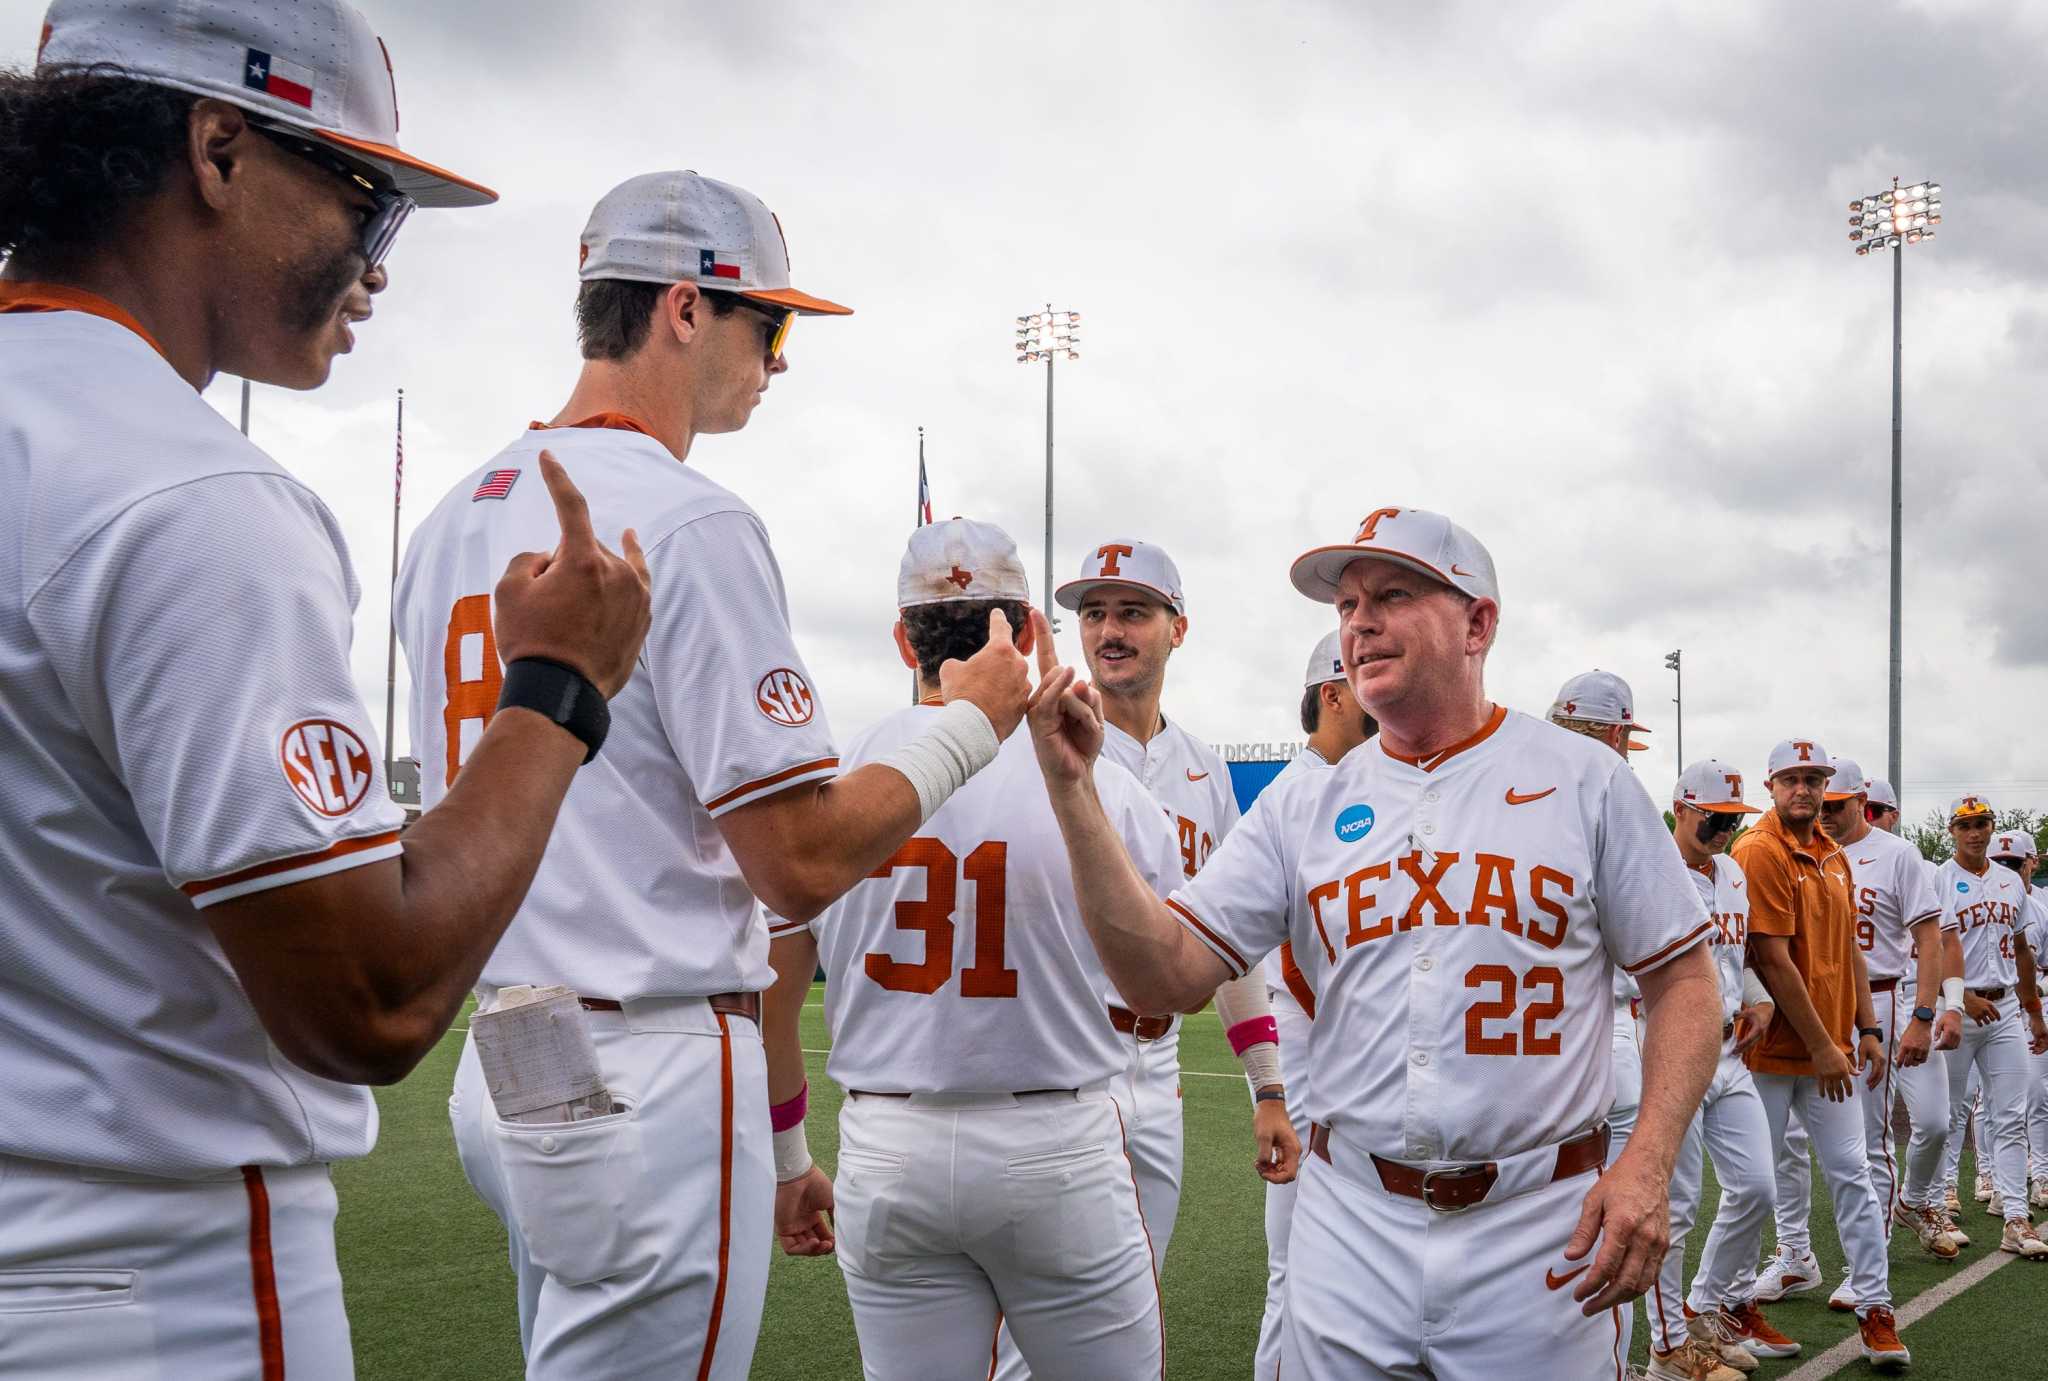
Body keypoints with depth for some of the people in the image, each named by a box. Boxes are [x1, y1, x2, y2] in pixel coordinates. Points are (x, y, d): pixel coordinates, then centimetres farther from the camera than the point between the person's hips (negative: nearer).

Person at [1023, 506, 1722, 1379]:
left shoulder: (1586, 782, 1)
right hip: (1350, 1230, 2)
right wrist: (1073, 790, -12)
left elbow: (1682, 978, 3)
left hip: (1537, 1228, -1)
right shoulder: (1303, 809, 5)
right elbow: (1163, 977, -3)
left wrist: (1648, 1164, -11)